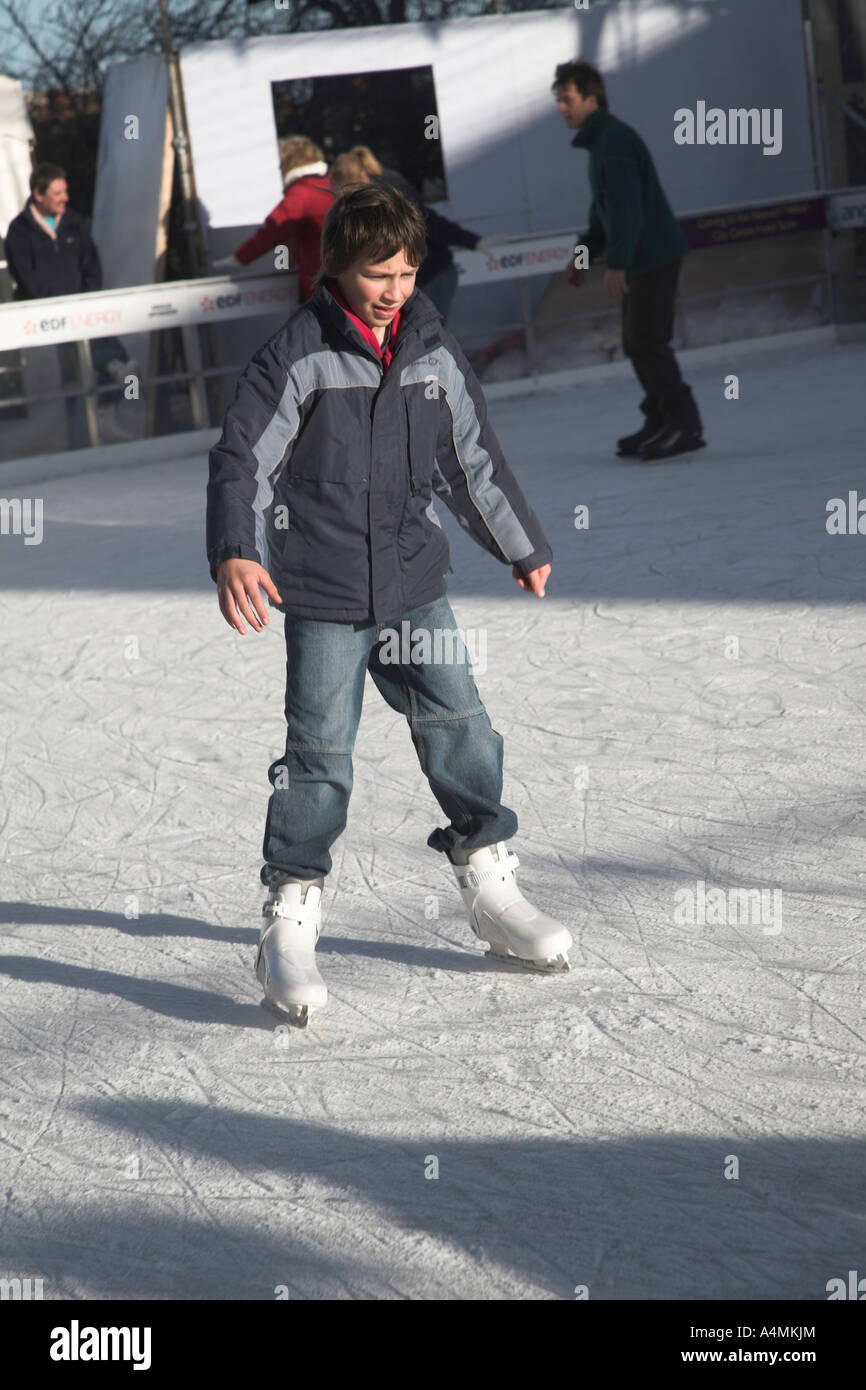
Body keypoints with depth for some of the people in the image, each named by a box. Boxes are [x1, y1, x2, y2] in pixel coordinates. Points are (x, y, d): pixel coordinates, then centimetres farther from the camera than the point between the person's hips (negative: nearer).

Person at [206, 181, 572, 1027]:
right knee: (320, 751, -7)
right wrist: (235, 553, -26)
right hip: (323, 590, -5)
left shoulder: (433, 350, 6)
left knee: (459, 726, 7)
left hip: (413, 582, 5)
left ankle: (488, 885, 23)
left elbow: (473, 457, 18)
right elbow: (242, 457, -12)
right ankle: (289, 922, 2)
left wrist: (523, 547, 26)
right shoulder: (298, 354, -9)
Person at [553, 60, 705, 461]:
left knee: (647, 342, -11)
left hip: (654, 257, -11)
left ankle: (684, 425, -8)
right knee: (637, 343, 13)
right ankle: (659, 422, 19)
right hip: (639, 260, 11)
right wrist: (583, 254, 24)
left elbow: (626, 207, -24)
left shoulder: (615, 139, -17)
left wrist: (616, 263, -25)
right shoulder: (599, 141, 16)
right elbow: (603, 210, 26)